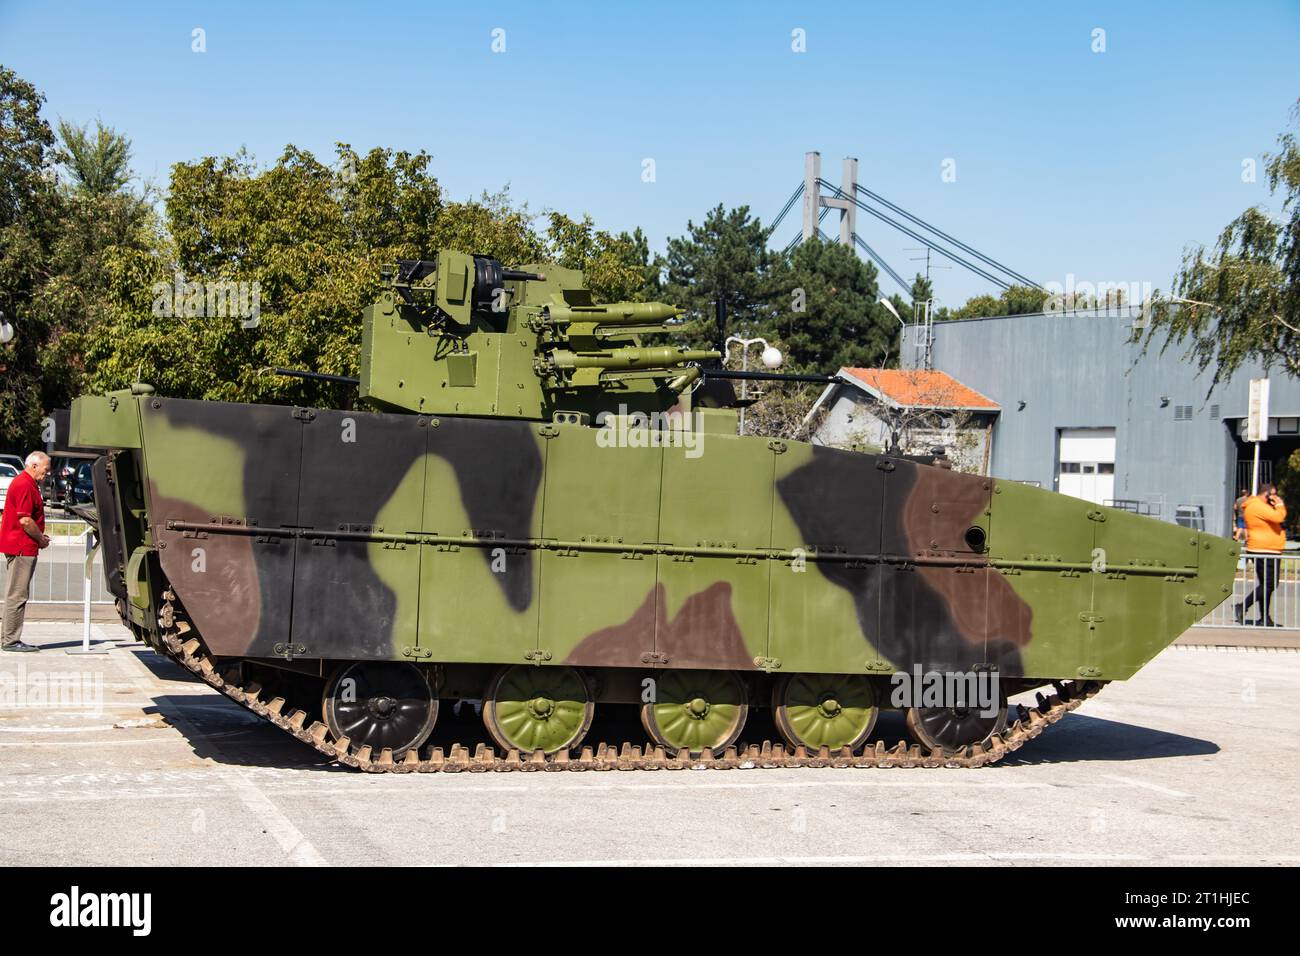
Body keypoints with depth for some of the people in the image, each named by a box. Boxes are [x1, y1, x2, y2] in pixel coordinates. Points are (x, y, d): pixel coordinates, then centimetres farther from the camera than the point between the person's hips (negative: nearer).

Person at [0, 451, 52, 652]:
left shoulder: (25, 483, 18)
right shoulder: (25, 485, -15)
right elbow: (25, 520, -21)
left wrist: (39, 536, 14)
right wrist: (42, 539, -8)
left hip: (16, 547, 11)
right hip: (22, 547, -11)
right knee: (17, 595, -7)